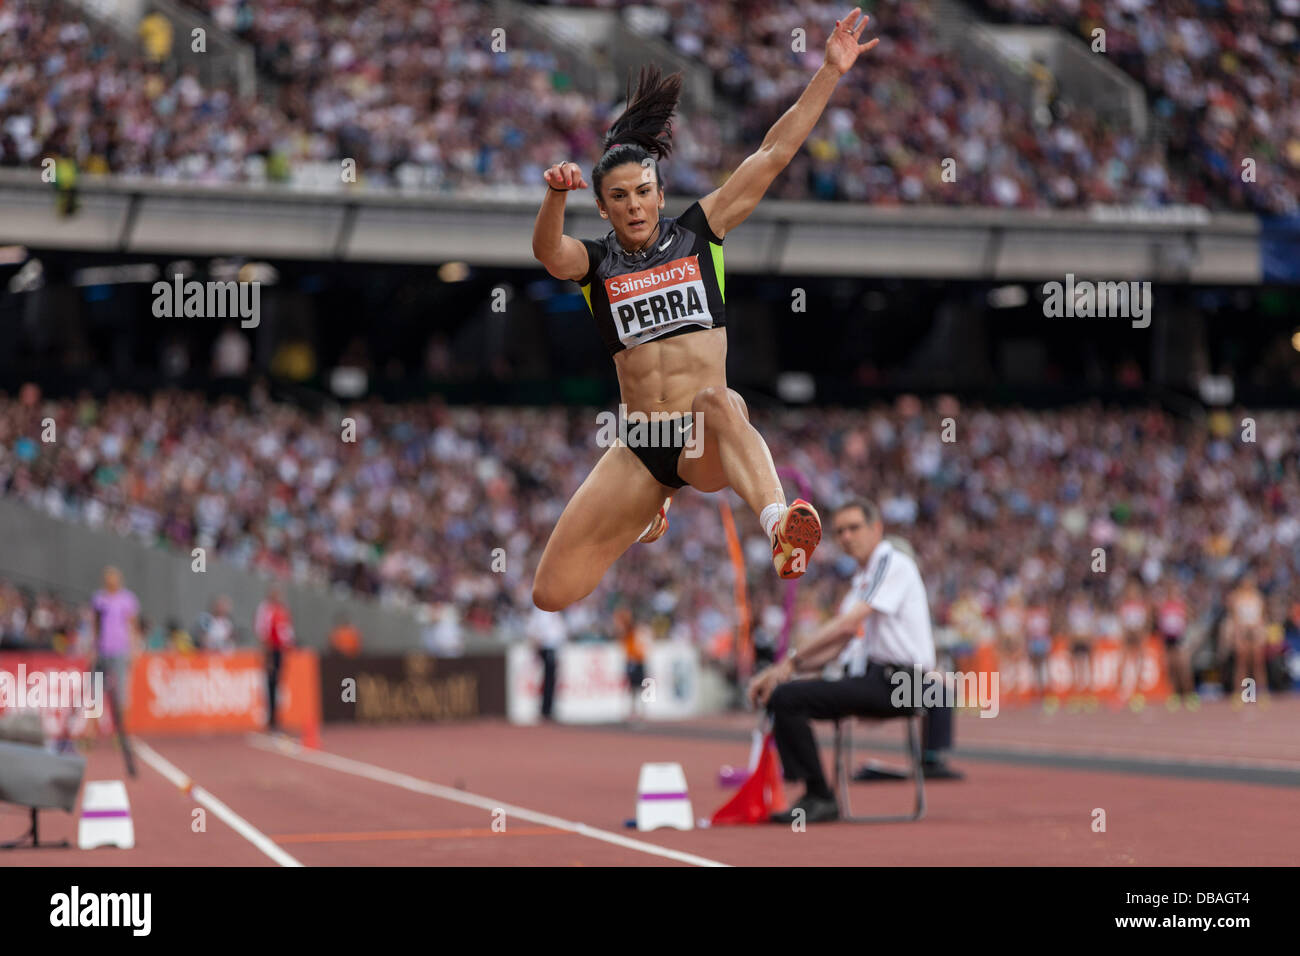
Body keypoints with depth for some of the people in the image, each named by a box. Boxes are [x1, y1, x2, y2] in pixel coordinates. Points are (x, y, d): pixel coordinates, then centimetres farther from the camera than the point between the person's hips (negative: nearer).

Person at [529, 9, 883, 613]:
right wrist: (556, 195, -38)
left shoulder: (696, 233, 8)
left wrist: (831, 72, -2)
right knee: (551, 594, -3)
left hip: (709, 447, -2)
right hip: (638, 449, 2)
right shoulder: (595, 262, 7)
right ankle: (646, 513, 31)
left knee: (715, 397, -39)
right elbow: (549, 252, -18)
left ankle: (778, 526, -65)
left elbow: (775, 154, 3)